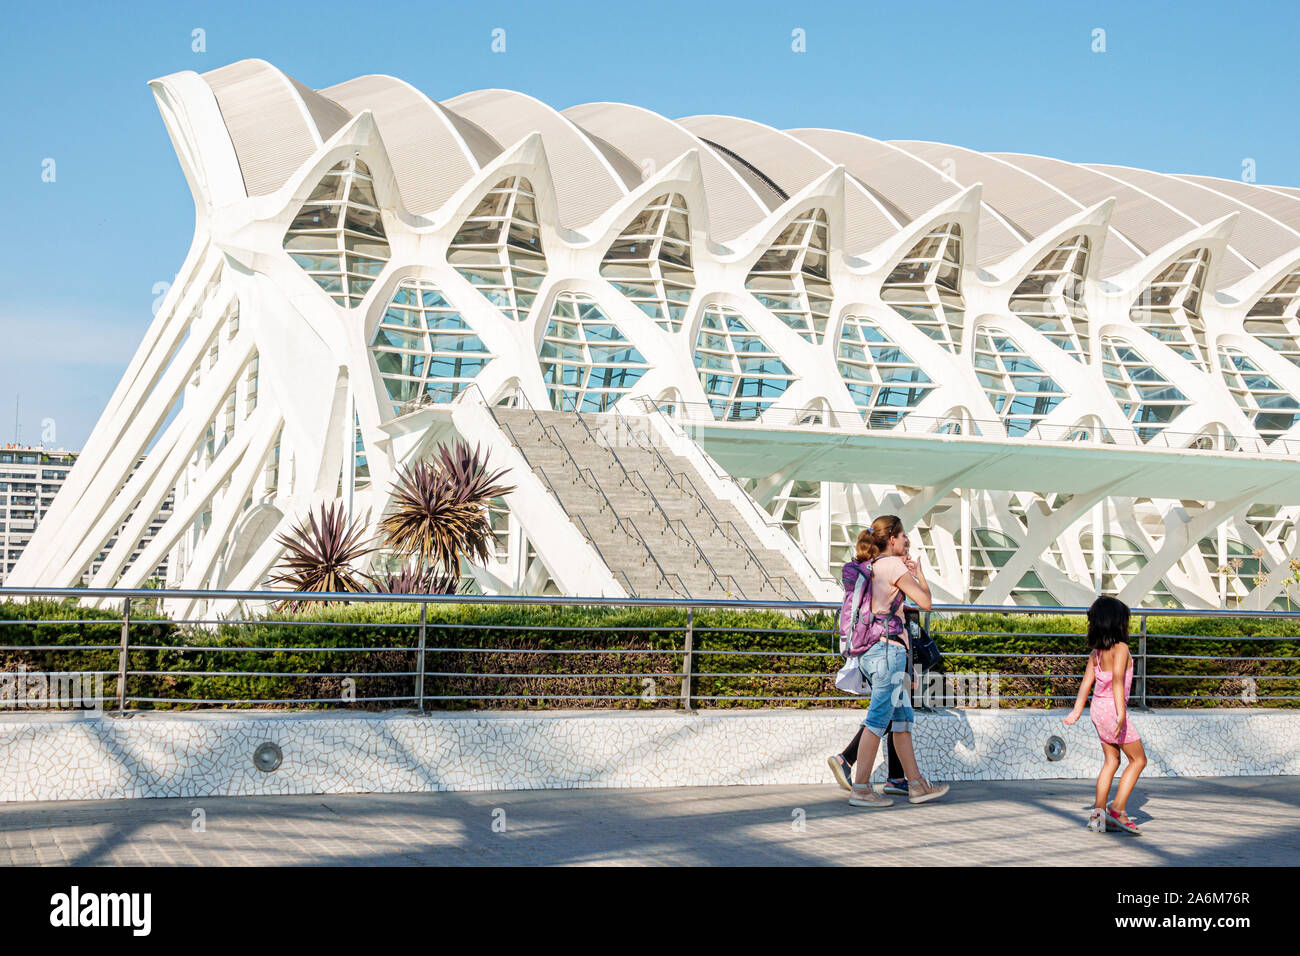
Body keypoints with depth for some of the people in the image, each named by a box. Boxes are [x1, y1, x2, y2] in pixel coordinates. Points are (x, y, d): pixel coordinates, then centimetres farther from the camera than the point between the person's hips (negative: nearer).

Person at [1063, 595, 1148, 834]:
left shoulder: (1096, 651, 7)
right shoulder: (1120, 648, -15)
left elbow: (1087, 681, 9)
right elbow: (1117, 680, -25)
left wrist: (1077, 710, 12)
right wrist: (1121, 713, -30)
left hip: (1097, 707, 8)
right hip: (1112, 708, -8)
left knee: (1111, 760, 16)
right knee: (1138, 759, 4)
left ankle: (1098, 814, 11)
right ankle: (1117, 810, -4)